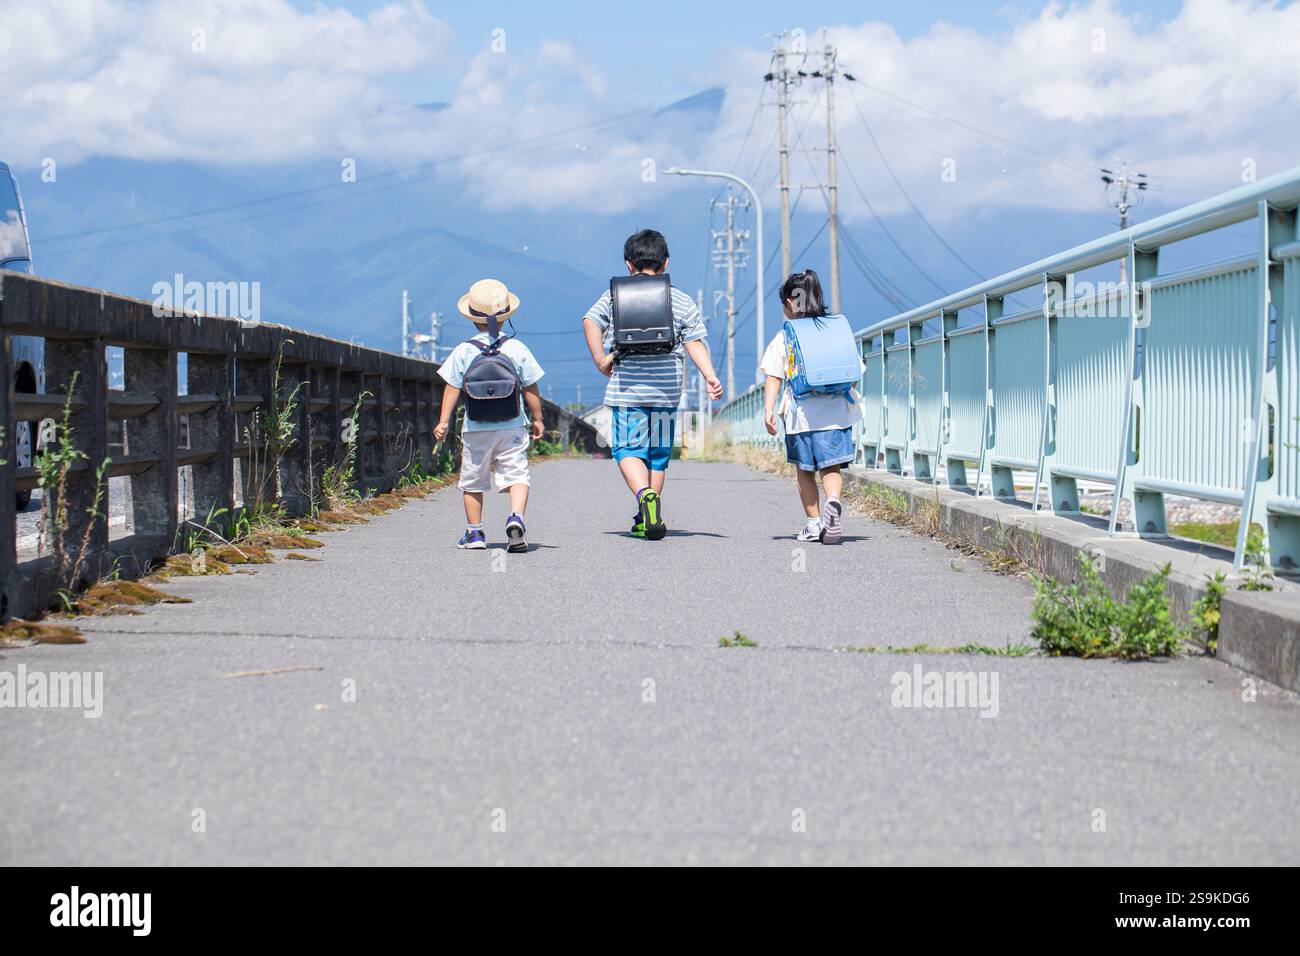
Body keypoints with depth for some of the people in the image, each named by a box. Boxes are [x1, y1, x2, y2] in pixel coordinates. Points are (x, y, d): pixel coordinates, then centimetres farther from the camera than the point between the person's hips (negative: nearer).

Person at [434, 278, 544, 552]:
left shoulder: (463, 351, -3)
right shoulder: (517, 348, -1)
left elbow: (452, 387, -3)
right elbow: (530, 388, 2)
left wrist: (443, 421, 1)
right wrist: (538, 419, 12)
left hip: (475, 430, 1)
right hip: (512, 427, -1)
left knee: (473, 481, 13)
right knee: (517, 475, -3)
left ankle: (474, 532, 18)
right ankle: (516, 517, -28)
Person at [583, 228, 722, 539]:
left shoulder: (614, 295, 3)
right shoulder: (682, 301, 6)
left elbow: (590, 322, -9)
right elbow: (694, 342, -1)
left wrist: (600, 359, -6)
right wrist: (710, 376, -4)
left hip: (626, 387, -2)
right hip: (666, 390, 2)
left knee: (628, 449, 3)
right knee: (658, 454, 11)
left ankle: (645, 494, -25)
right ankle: (647, 522, 14)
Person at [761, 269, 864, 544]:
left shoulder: (784, 338, 0)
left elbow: (773, 378, -6)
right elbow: (854, 372, 9)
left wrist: (768, 410, -8)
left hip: (801, 415, -1)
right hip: (836, 413, 1)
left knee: (805, 471, 12)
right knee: (831, 467, 4)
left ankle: (814, 522, 13)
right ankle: (833, 501, -25)